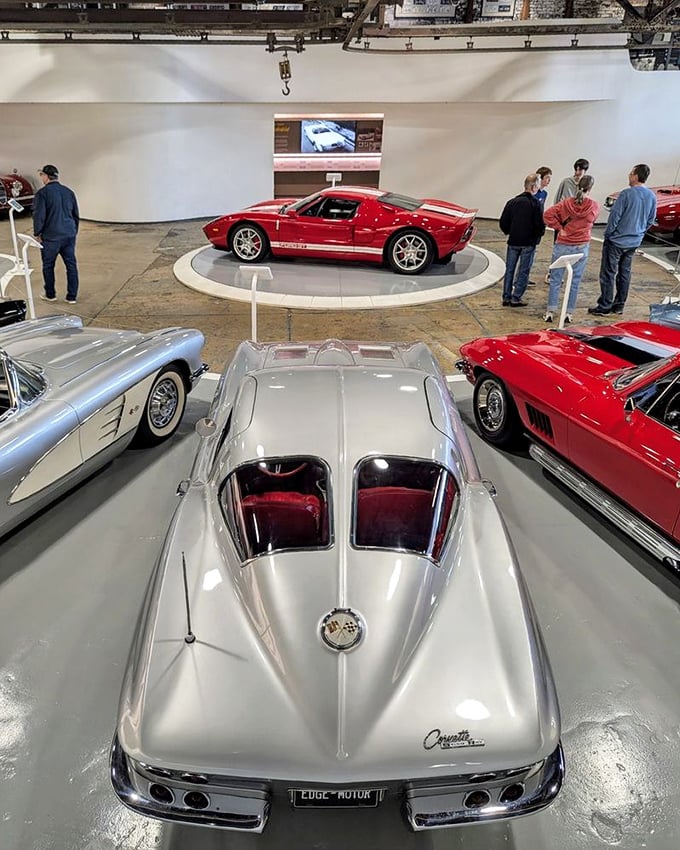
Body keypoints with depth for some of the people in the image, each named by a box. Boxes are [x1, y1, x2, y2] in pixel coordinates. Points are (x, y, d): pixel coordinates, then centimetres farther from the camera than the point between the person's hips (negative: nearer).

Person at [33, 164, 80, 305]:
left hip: (51, 237, -5)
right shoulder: (69, 192, 9)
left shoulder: (42, 193, -9)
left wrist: (37, 233, 2)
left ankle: (50, 294, 21)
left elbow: (39, 215, -11)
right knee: (71, 265, 6)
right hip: (69, 235, 5)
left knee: (48, 265, 11)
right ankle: (72, 296, 8)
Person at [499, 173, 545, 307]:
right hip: (529, 243, -4)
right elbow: (540, 225, -14)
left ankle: (506, 297, 12)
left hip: (513, 241, 4)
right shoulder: (535, 204, -12)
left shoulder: (512, 202, 1)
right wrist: (538, 235, 5)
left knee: (509, 270, 11)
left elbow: (503, 222, 2)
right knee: (524, 271, 5)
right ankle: (516, 298, 4)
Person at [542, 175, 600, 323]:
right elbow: (590, 223, 9)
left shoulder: (567, 203, -9)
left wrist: (559, 228, -6)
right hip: (582, 247, 1)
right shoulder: (595, 206, -6)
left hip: (562, 246, -1)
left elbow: (548, 214, -15)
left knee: (555, 280, 8)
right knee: (575, 282, 9)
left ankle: (550, 312, 9)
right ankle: (568, 313, 14)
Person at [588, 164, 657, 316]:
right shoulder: (652, 197, 4)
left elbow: (615, 215, -16)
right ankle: (619, 305, 20)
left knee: (608, 273, -1)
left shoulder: (627, 194, -17)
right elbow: (651, 220, 12)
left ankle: (604, 306, 0)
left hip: (617, 240, -7)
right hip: (634, 242, 7)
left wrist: (608, 233, -4)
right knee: (625, 272, 15)